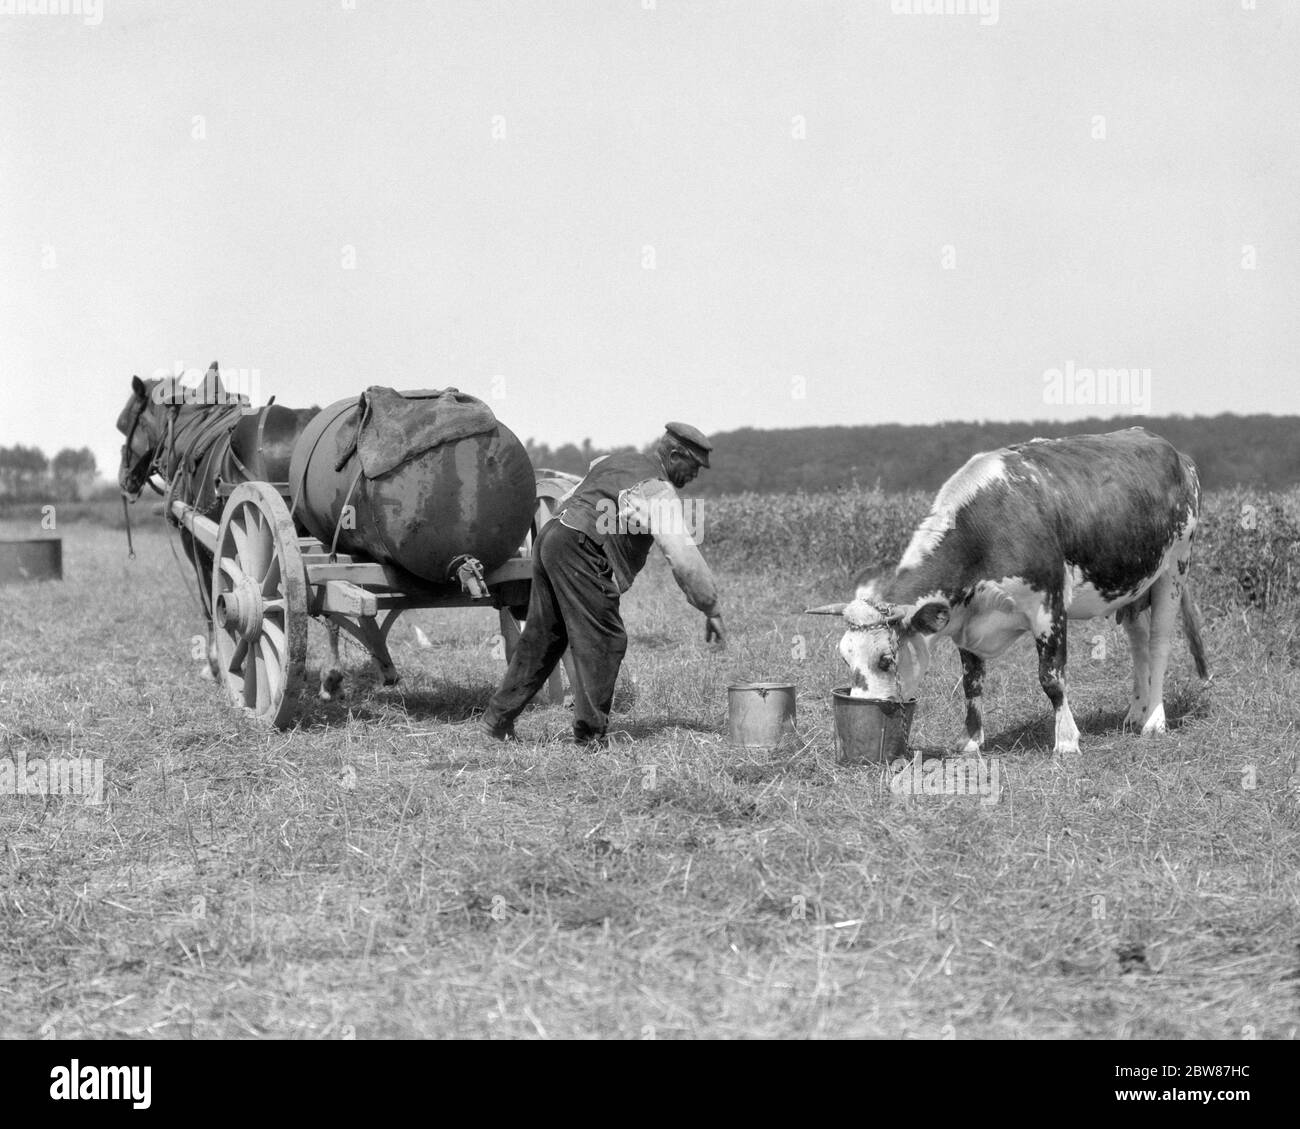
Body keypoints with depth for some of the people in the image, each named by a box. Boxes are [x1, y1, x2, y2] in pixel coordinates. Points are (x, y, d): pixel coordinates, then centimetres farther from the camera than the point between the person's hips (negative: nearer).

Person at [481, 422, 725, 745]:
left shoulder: (615, 462, 23)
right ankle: (590, 732, -5)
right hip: (579, 551, -9)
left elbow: (568, 501, 30)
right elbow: (684, 558, -8)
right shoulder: (659, 490, -4)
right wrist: (711, 610, -1)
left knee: (541, 637, 15)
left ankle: (498, 718, 18)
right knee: (602, 640, -4)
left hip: (550, 535, 9)